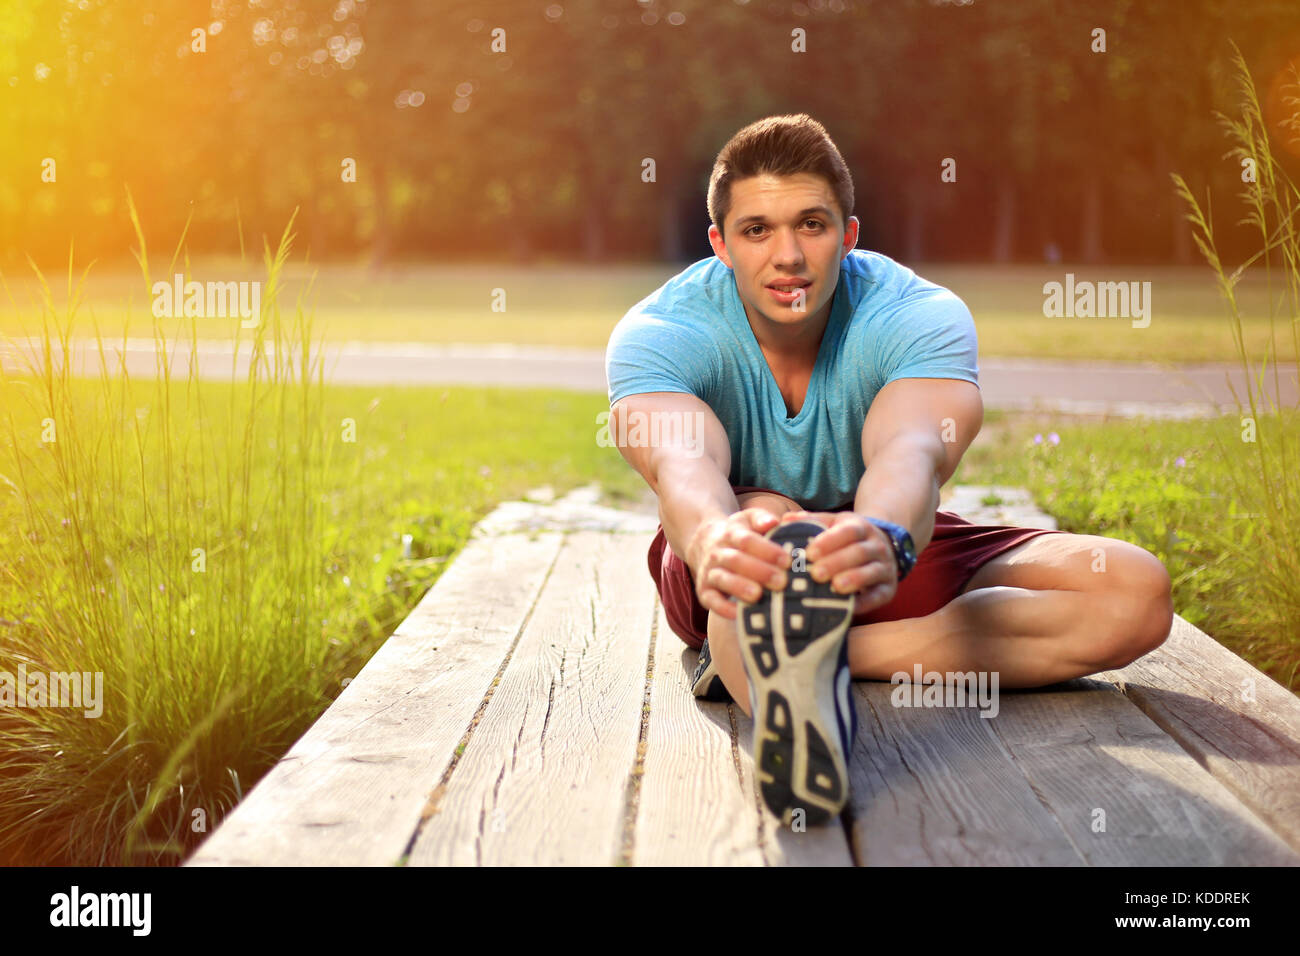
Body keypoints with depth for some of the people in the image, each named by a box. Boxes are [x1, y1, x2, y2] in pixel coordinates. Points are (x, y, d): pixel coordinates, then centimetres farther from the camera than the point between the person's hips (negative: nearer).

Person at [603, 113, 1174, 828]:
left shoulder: (922, 316, -20)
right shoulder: (656, 333, -20)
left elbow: (912, 452, -41)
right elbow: (683, 463, -42)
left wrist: (883, 539, -66)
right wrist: (715, 539, -67)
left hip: (889, 555, 2)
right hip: (740, 564, -1)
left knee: (1136, 594, -22)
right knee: (763, 515, -37)